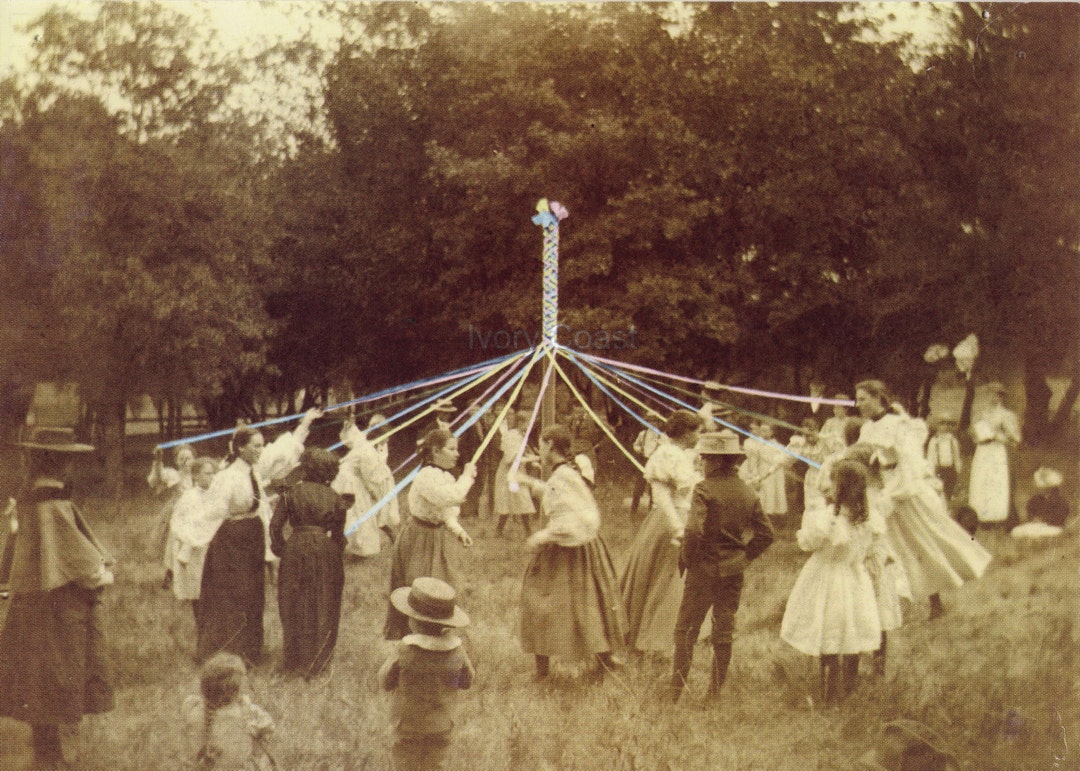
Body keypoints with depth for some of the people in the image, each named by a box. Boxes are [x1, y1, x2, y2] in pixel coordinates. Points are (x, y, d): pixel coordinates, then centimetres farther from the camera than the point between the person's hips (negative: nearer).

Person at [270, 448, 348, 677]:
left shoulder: (291, 493, -3)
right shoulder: (335, 498, -1)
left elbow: (275, 525, -4)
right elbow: (339, 534, 1)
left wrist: (280, 548, 9)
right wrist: (338, 553, 15)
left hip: (296, 550, 0)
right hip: (324, 551, 0)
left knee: (294, 605, 14)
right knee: (322, 607, 11)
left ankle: (294, 659, 24)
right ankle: (315, 662, 16)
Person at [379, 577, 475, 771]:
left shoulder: (404, 651, -24)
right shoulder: (457, 652, -15)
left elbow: (385, 682, -11)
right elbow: (466, 682, 0)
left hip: (407, 724, -2)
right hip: (441, 726, 2)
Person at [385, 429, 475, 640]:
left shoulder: (445, 476, 8)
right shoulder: (427, 476, -24)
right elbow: (452, 497, -38)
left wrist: (458, 531, 2)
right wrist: (467, 476, -25)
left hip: (437, 538, 10)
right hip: (419, 540, -10)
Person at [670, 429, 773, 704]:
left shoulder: (705, 489, -15)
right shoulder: (748, 492, 3)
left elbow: (694, 531, -24)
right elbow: (766, 533, 5)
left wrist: (685, 559, -9)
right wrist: (744, 556, 12)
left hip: (704, 569, -5)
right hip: (734, 571, 5)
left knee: (686, 630, 5)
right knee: (724, 633, 12)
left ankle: (676, 691, 7)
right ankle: (715, 693, 17)